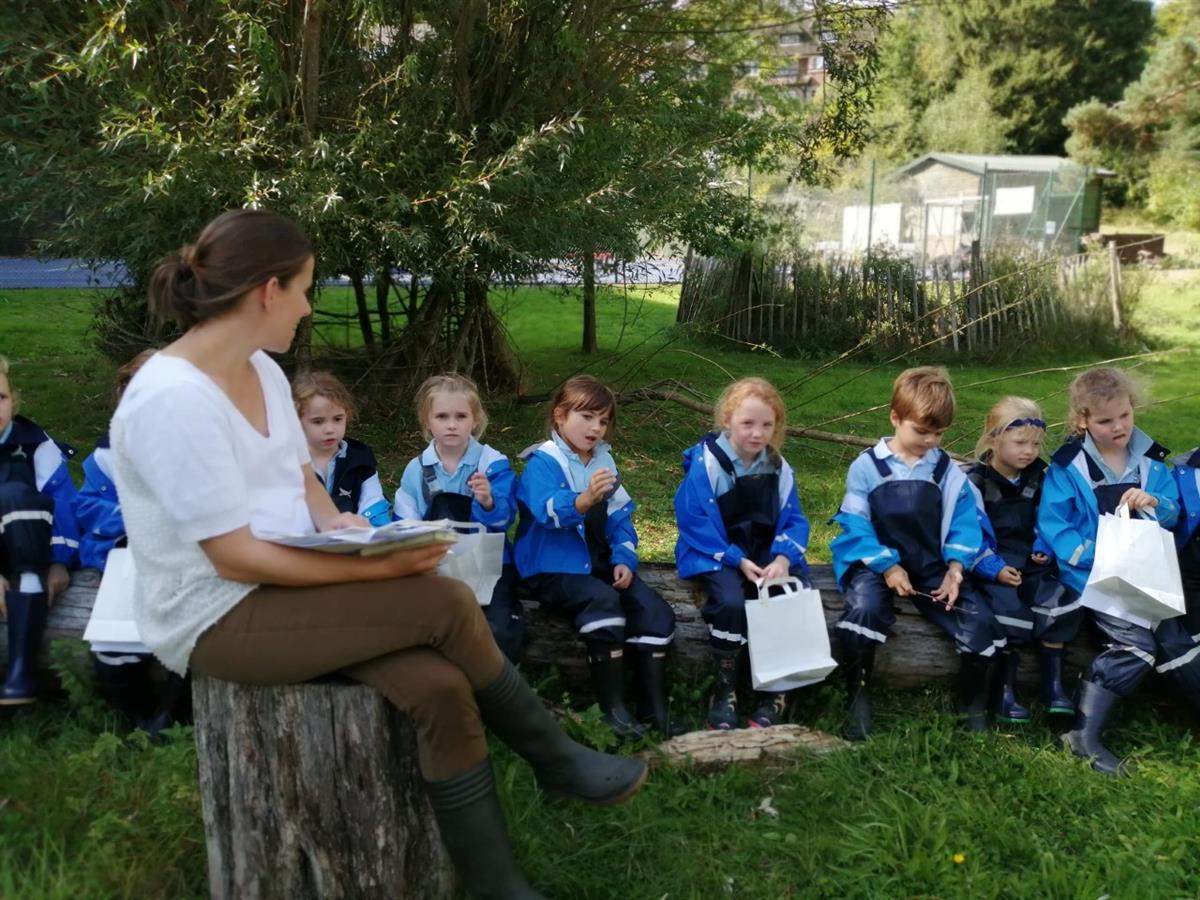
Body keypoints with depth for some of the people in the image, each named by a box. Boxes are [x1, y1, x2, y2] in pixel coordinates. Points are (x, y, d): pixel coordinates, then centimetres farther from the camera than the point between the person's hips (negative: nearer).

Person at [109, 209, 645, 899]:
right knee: (447, 603, -20)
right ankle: (556, 759, 4)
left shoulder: (263, 370, 5)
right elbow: (235, 559, -24)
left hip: (288, 582, 8)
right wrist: (379, 565, -24)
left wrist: (338, 523, -7)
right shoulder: (172, 402, -24)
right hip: (219, 618, -8)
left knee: (437, 684, -17)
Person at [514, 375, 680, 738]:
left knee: (654, 609, -12)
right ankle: (612, 706, -25)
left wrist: (624, 560, -1)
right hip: (555, 568, -7)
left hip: (600, 563, 7)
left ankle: (654, 707, -6)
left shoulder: (604, 460, 14)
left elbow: (620, 518, 15)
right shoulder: (543, 461, -9)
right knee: (603, 600, -33)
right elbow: (547, 511, -29)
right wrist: (585, 499, -48)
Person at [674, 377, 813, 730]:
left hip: (767, 554, 4)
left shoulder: (779, 468, 5)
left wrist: (782, 558, -17)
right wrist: (737, 561, -21)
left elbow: (793, 521, 4)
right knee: (731, 601, -34)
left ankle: (774, 693, -8)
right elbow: (695, 522, -14)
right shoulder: (706, 464, -10)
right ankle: (724, 691, -11)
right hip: (717, 555, -4)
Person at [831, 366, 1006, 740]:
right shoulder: (867, 466, -1)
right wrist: (887, 566, -17)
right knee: (863, 607, -36)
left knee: (980, 621, -18)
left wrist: (955, 567, -9)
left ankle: (973, 708, 6)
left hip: (932, 568, 3)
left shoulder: (948, 471, 8)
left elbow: (963, 524, 8)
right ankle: (859, 701, -17)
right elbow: (855, 526, -7)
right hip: (876, 564, -3)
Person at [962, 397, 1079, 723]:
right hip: (989, 567, -5)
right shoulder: (973, 480, -8)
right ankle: (1004, 690, -15)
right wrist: (995, 568, -24)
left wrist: (1043, 549, -3)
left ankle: (1053, 685, -7)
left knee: (1062, 603, -19)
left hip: (1027, 563, 6)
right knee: (1011, 610, -30)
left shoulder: (1037, 478, 12)